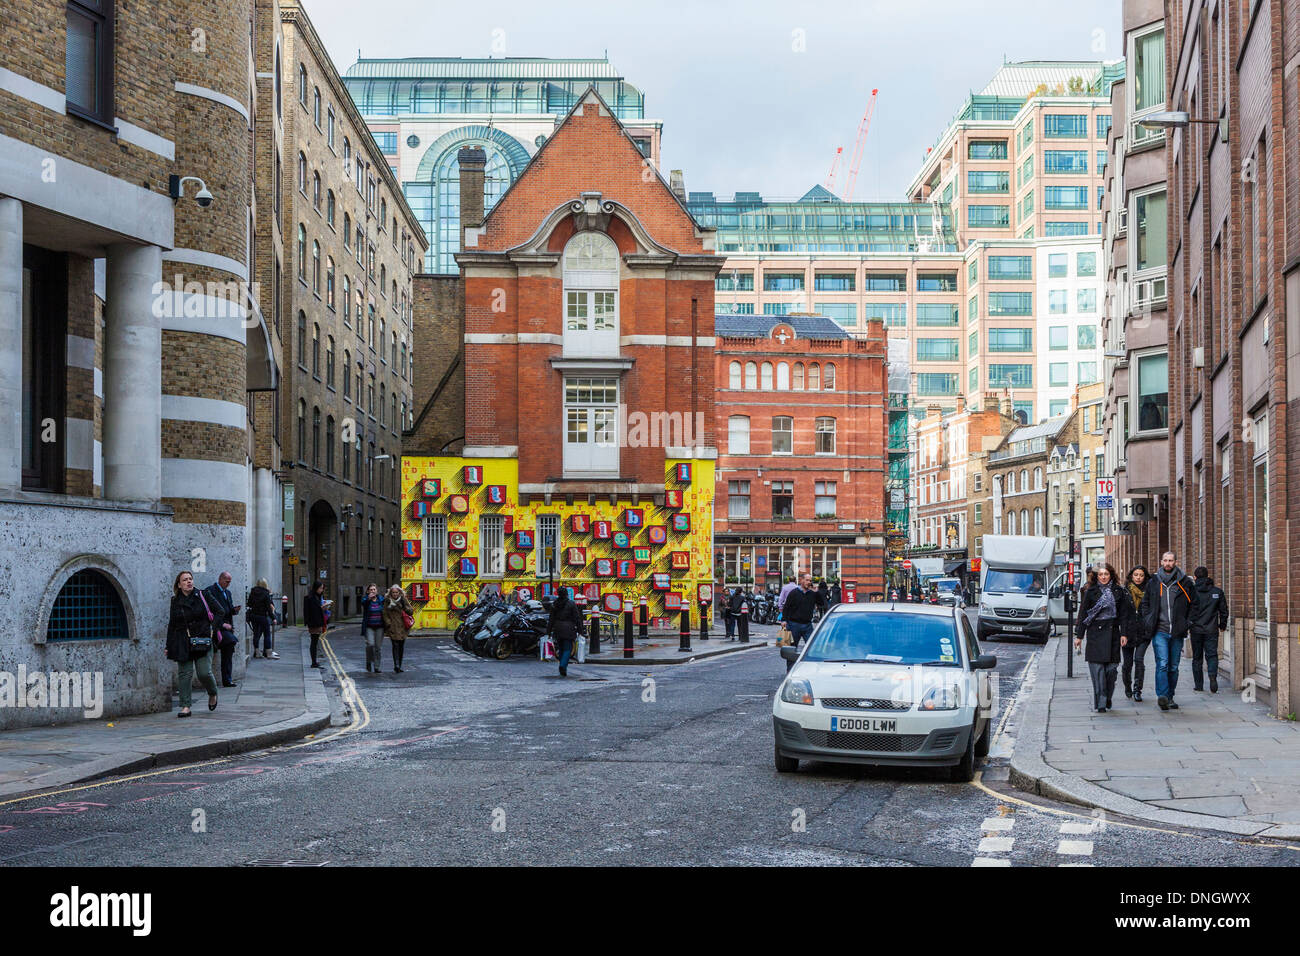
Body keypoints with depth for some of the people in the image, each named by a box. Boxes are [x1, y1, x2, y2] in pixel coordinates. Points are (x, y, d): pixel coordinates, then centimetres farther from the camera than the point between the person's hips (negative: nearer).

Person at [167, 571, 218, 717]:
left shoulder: (203, 597, 2)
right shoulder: (175, 602, 9)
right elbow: (172, 624, 15)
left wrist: (214, 630, -3)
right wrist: (169, 646, 12)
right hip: (182, 644, 3)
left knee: (204, 672, -11)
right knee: (184, 674, -3)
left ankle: (213, 694, 20)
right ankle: (186, 707, 1)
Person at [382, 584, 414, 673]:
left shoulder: (403, 600, 7)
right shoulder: (388, 601, 5)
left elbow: (411, 611, 4)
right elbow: (385, 614, 4)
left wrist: (404, 606, -12)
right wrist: (388, 624, -8)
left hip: (403, 627, 2)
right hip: (393, 628, -2)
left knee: (402, 646, 6)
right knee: (395, 646, -12)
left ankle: (399, 666, 15)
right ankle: (396, 666, -17)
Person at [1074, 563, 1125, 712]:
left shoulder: (1118, 592, 9)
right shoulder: (1091, 592, 4)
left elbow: (1123, 614, 10)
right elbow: (1082, 614, 5)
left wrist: (1123, 633, 1)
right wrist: (1079, 635, 2)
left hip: (1112, 633, 2)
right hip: (1095, 634, -2)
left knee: (1111, 668, 1)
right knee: (1097, 668, -7)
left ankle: (1108, 698, 21)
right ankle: (1100, 703, -5)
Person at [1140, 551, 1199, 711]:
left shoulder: (1185, 583, 5)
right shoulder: (1153, 582, 7)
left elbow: (1193, 604, 15)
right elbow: (1145, 604, 19)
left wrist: (1187, 622, 5)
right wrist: (1149, 620, 7)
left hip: (1177, 632, 1)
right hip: (1159, 631, -1)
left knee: (1173, 667, 7)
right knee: (1162, 664, -16)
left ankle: (1170, 697, 17)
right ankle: (1162, 696, -24)